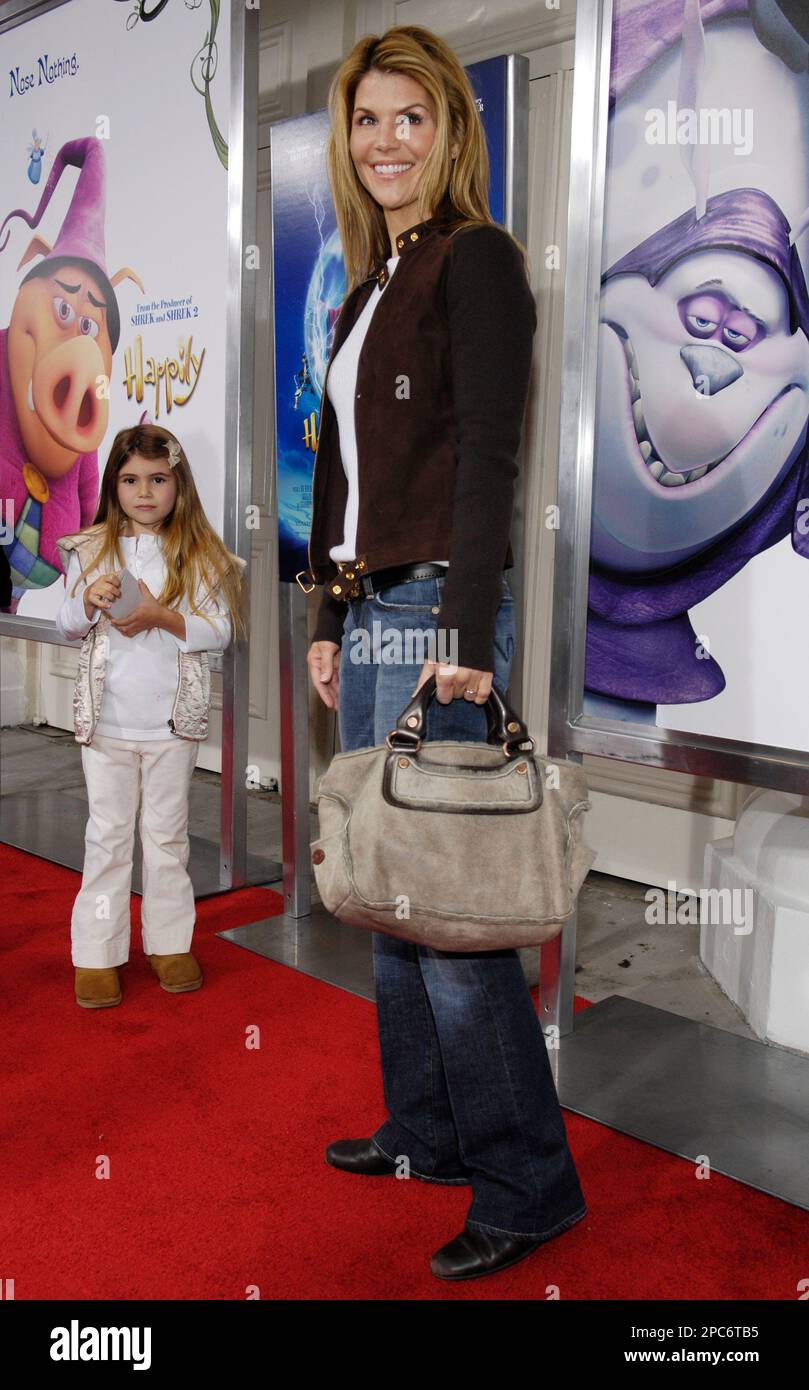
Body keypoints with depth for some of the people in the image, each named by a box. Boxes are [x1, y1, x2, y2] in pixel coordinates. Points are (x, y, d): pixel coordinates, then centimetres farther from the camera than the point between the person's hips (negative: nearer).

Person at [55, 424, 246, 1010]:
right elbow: (68, 625, 6)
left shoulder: (199, 554, -1)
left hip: (174, 720, 0)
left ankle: (170, 943, 25)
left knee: (168, 833, 11)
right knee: (108, 835, 6)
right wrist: (90, 603, -15)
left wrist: (161, 616, -18)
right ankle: (98, 955, 16)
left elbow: (220, 630, -5)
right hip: (107, 718, 1)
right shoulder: (91, 549, 3)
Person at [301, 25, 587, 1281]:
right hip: (366, 611, 9)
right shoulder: (371, 284, 21)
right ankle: (425, 1131, 29)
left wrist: (468, 635, -19)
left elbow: (487, 456, -14)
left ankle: (528, 1181, 10)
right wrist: (328, 616, 16)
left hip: (434, 611, -9)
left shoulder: (477, 260, -4)